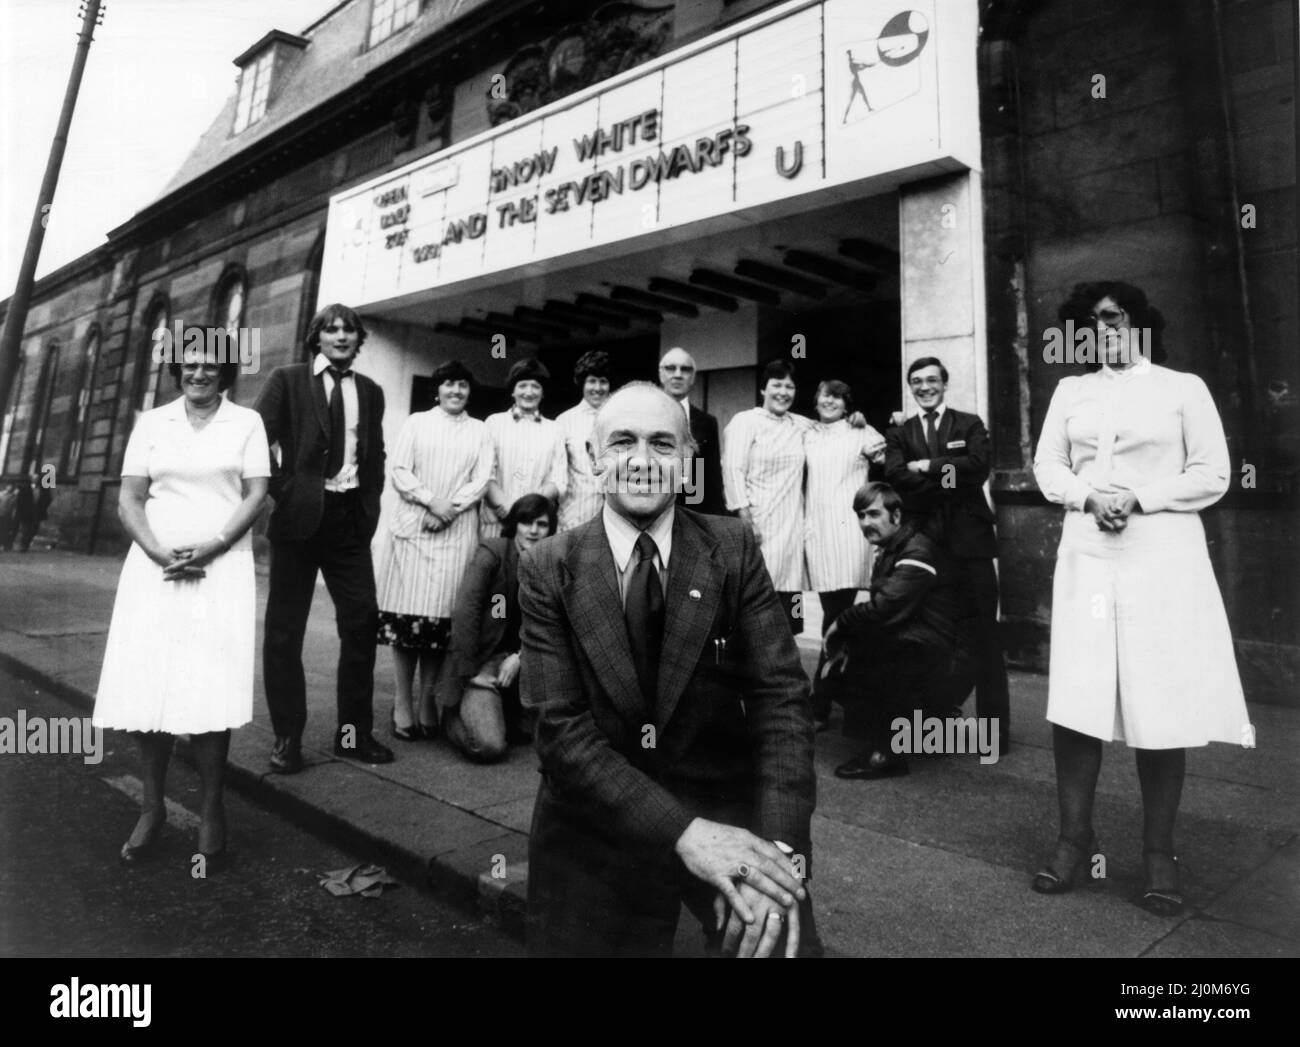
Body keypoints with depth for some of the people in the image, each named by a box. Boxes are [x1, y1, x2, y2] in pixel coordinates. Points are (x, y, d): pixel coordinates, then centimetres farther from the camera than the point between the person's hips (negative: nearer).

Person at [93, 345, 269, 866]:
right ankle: (152, 807, 12)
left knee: (211, 690, -7)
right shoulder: (151, 423, 12)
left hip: (221, 568, -2)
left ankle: (210, 809, 4)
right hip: (155, 566, 2)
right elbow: (129, 499, 6)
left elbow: (256, 494, -1)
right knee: (146, 688, -1)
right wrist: (159, 553, -11)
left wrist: (211, 547, -14)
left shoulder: (247, 422, 6)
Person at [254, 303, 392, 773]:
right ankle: (287, 737, 15)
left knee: (361, 621, 1)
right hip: (300, 517, -3)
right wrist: (281, 490, -9)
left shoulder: (370, 391, 13)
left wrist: (370, 506, 7)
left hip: (351, 519, 3)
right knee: (285, 628, 3)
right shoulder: (287, 380, 2)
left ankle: (354, 733, 14)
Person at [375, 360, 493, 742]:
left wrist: (451, 507, -11)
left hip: (458, 530, 1)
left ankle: (427, 699, 7)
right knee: (407, 613, -4)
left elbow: (482, 479, 4)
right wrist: (431, 501, -12)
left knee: (442, 616, -3)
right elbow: (399, 471, 3)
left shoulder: (480, 431, 15)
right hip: (413, 526, 0)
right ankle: (402, 702, 4)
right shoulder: (415, 422, 13)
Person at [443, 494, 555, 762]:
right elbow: (465, 612, -16)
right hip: (481, 660, -5)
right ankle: (454, 716, 13)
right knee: (489, 747, -23)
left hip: (519, 657, 5)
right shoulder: (492, 551, -10)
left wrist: (519, 657, -16)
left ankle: (511, 714, 3)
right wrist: (469, 672, -17)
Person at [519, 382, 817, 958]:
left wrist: (779, 844, -25)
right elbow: (562, 728, -13)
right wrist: (683, 831, -25)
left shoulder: (733, 548, -5)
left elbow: (782, 695, -10)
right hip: (596, 832, 0)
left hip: (729, 808, 1)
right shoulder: (548, 568, -7)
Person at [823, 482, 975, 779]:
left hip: (944, 670, -10)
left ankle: (884, 754, -12)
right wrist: (843, 649, -4)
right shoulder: (888, 552, 12)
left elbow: (884, 609, -29)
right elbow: (878, 612, 11)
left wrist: (841, 624, -13)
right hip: (915, 657, 10)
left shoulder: (919, 552, -18)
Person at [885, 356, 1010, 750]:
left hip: (969, 540, -1)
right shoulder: (899, 434, 14)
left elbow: (978, 467, -7)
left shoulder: (970, 424, 10)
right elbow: (897, 476, -4)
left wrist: (928, 466, -7)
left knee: (983, 635, -1)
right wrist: (949, 475, -8)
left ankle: (995, 727, 6)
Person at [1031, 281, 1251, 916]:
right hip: (1086, 560, 2)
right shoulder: (1070, 391, 15)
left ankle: (1159, 853, 13)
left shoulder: (1183, 388, 6)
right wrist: (1090, 496, -10)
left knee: (1162, 708, -1)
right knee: (1074, 703, -1)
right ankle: (1075, 838, 12)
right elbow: (1047, 468, 9)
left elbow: (1212, 475, 0)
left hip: (1162, 562, -2)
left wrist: (1138, 499, -12)